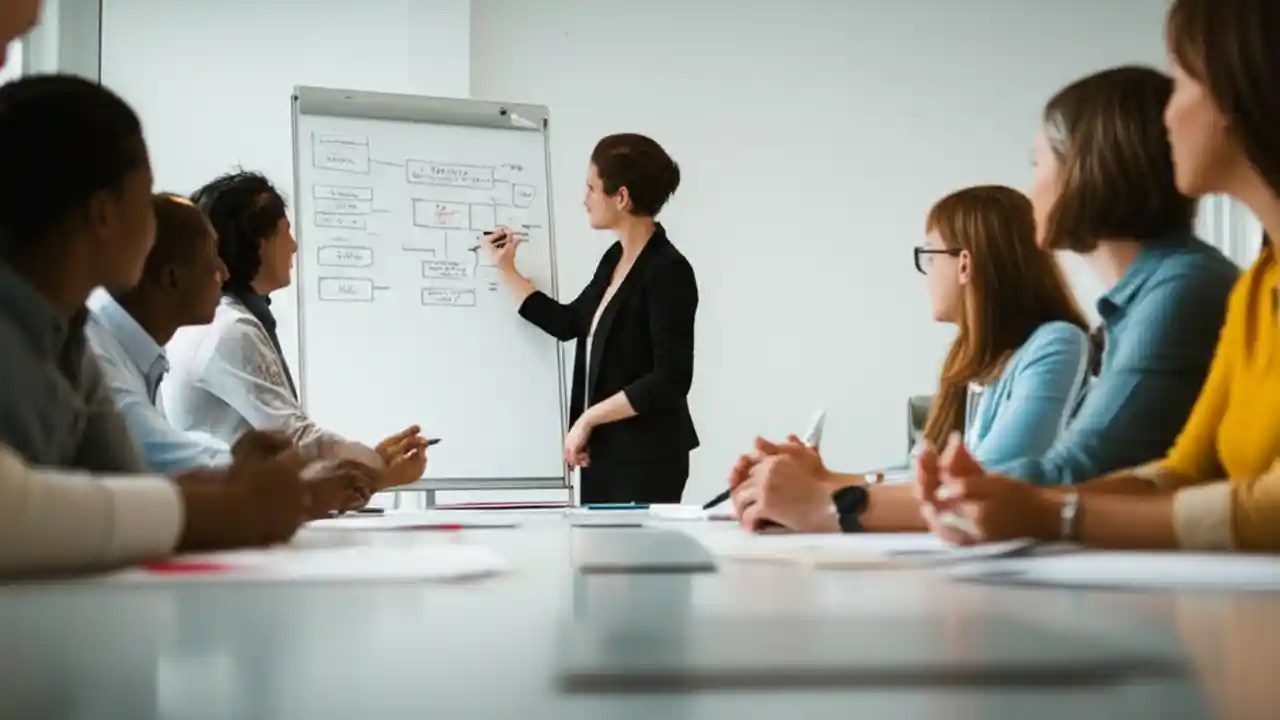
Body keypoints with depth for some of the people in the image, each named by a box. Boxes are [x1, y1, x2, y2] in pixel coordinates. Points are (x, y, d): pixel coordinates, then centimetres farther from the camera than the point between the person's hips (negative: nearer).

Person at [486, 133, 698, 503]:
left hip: (647, 458, -8)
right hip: (603, 451, 8)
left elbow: (671, 379, -22)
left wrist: (587, 419, -18)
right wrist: (507, 269, 21)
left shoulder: (668, 271, -17)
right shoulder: (615, 258, 9)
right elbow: (569, 323, 21)